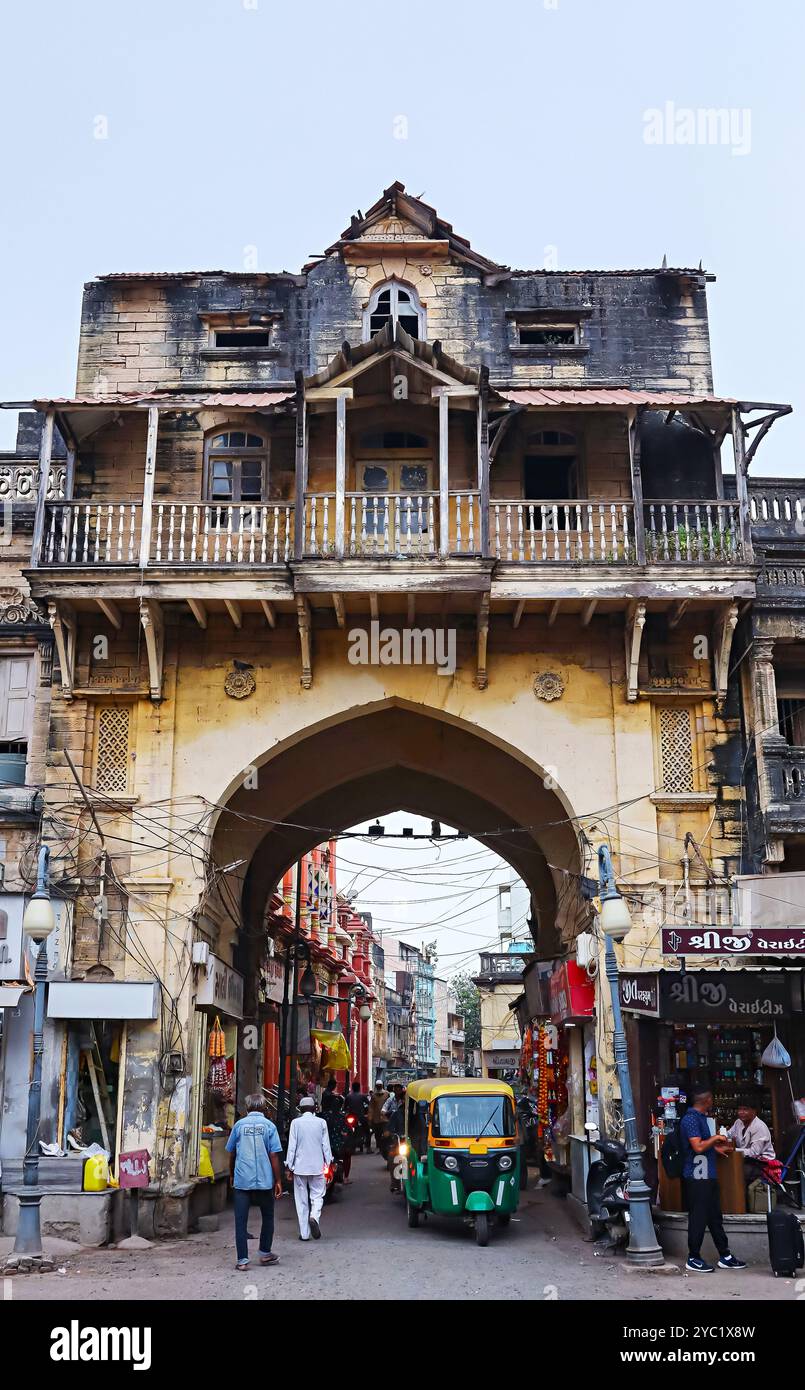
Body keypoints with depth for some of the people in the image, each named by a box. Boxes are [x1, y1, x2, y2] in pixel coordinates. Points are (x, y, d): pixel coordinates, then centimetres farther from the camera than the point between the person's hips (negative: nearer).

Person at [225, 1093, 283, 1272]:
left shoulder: (239, 1125, 3)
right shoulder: (269, 1126, -1)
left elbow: (231, 1153, 10)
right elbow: (274, 1155, -4)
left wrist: (232, 1175, 25)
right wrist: (278, 1181, 1)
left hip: (241, 1180, 0)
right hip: (264, 1180, 0)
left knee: (240, 1220, 3)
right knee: (267, 1217, 17)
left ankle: (242, 1260, 0)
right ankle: (265, 1254, 24)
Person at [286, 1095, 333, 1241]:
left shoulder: (295, 1122, -3)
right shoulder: (321, 1122, 0)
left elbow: (292, 1146, -3)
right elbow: (326, 1145, 3)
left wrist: (289, 1166, 2)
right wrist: (329, 1163, 10)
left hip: (300, 1166, 0)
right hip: (317, 1166, 0)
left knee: (302, 1200, 7)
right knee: (317, 1196, 10)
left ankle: (304, 1233, 7)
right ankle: (314, 1217, -18)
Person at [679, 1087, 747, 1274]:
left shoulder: (701, 1117, 16)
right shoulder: (690, 1119, -16)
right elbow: (698, 1146, -23)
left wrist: (716, 1147, 25)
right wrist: (715, 1138, -11)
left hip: (708, 1175, 10)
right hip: (697, 1176, -10)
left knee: (715, 1217, 14)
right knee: (698, 1218, -3)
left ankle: (725, 1257, 21)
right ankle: (693, 1259, 6)